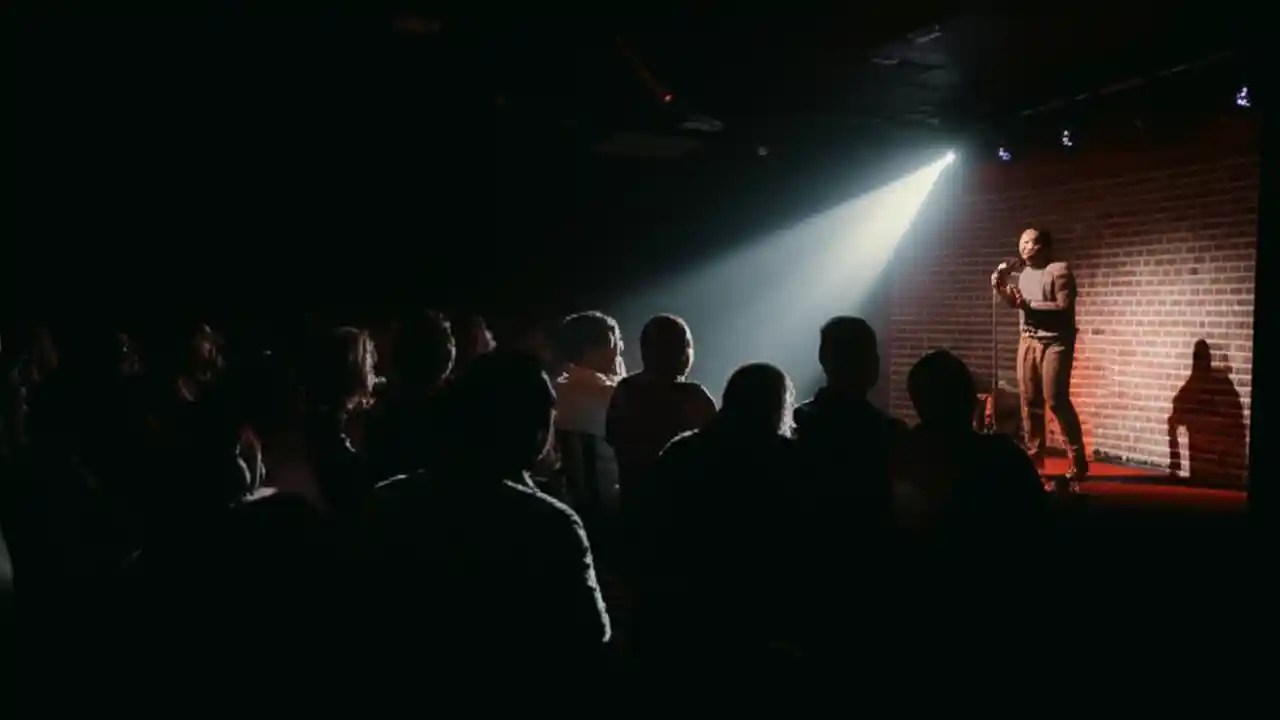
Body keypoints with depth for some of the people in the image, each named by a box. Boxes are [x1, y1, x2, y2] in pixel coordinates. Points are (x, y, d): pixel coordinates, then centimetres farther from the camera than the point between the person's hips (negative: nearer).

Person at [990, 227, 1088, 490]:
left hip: (1055, 342, -7)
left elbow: (1064, 307, -19)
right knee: (1029, 401, 5)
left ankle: (1078, 462, -4)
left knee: (1056, 400, -12)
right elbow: (1016, 303, 25)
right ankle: (1033, 458, 14)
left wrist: (1029, 304, -20)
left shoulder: (1059, 270, -9)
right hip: (1028, 341, 7)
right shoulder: (1024, 273, 13)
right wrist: (1001, 289, 7)